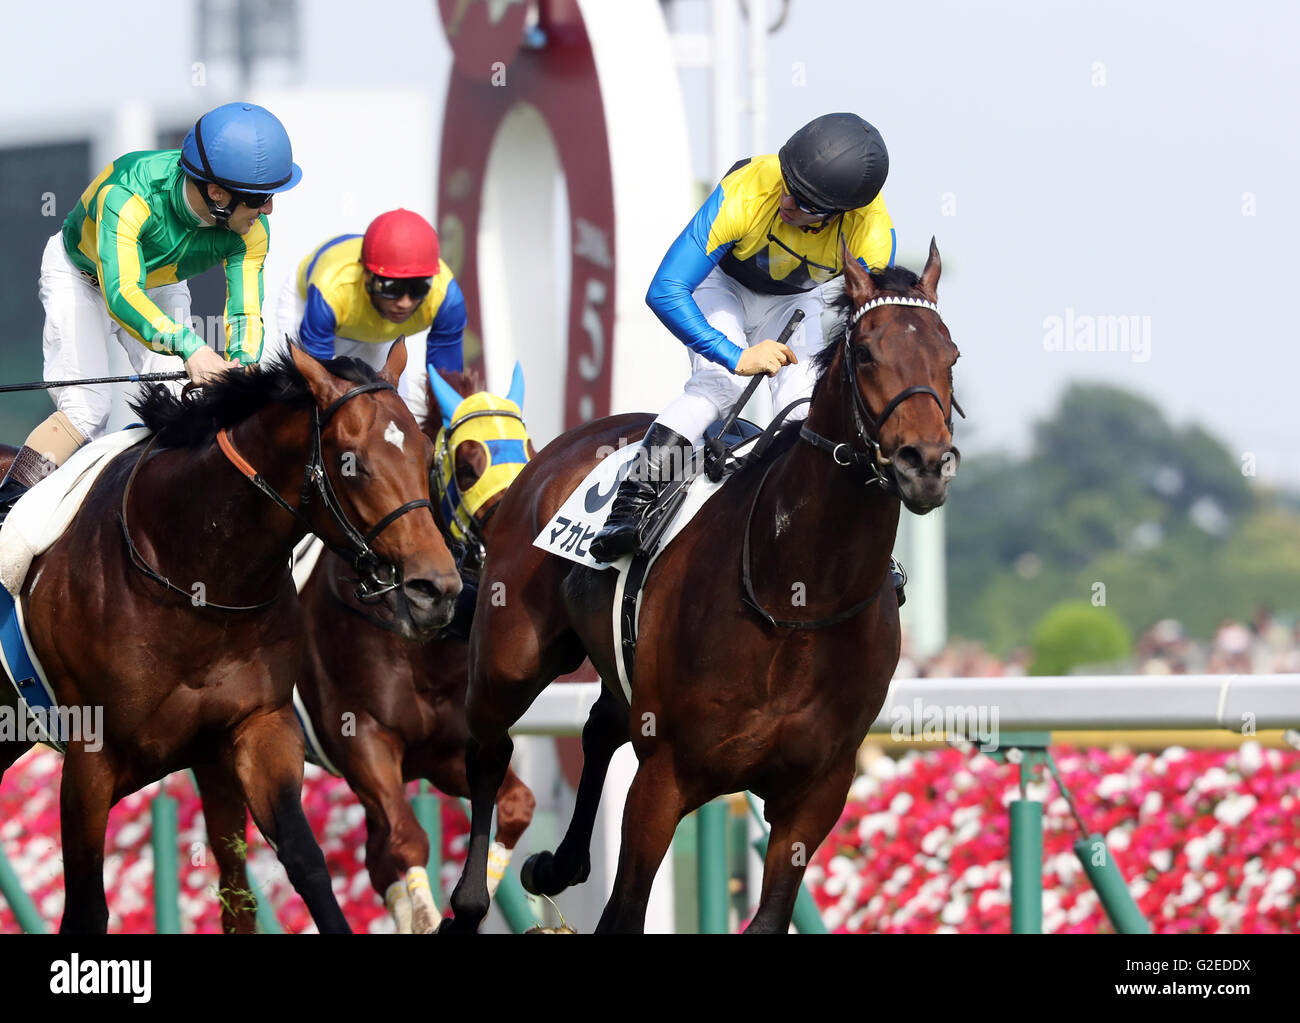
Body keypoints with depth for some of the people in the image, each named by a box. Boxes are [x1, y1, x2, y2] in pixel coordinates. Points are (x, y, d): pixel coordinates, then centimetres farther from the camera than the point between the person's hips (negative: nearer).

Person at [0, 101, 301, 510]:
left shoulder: (251, 230, -28)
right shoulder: (127, 196, -45)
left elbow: (245, 310, -28)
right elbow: (120, 294, -56)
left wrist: (242, 363, -51)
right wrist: (188, 346, -70)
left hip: (161, 286, 4)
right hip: (82, 274, -4)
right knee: (86, 408, -18)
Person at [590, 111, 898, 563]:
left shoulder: (872, 233, -33)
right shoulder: (744, 194, -41)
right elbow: (664, 292, -41)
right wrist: (736, 356, -50)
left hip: (798, 300, 2)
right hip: (722, 284, -2)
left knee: (803, 404, -20)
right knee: (717, 385, -26)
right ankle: (627, 513, -29)